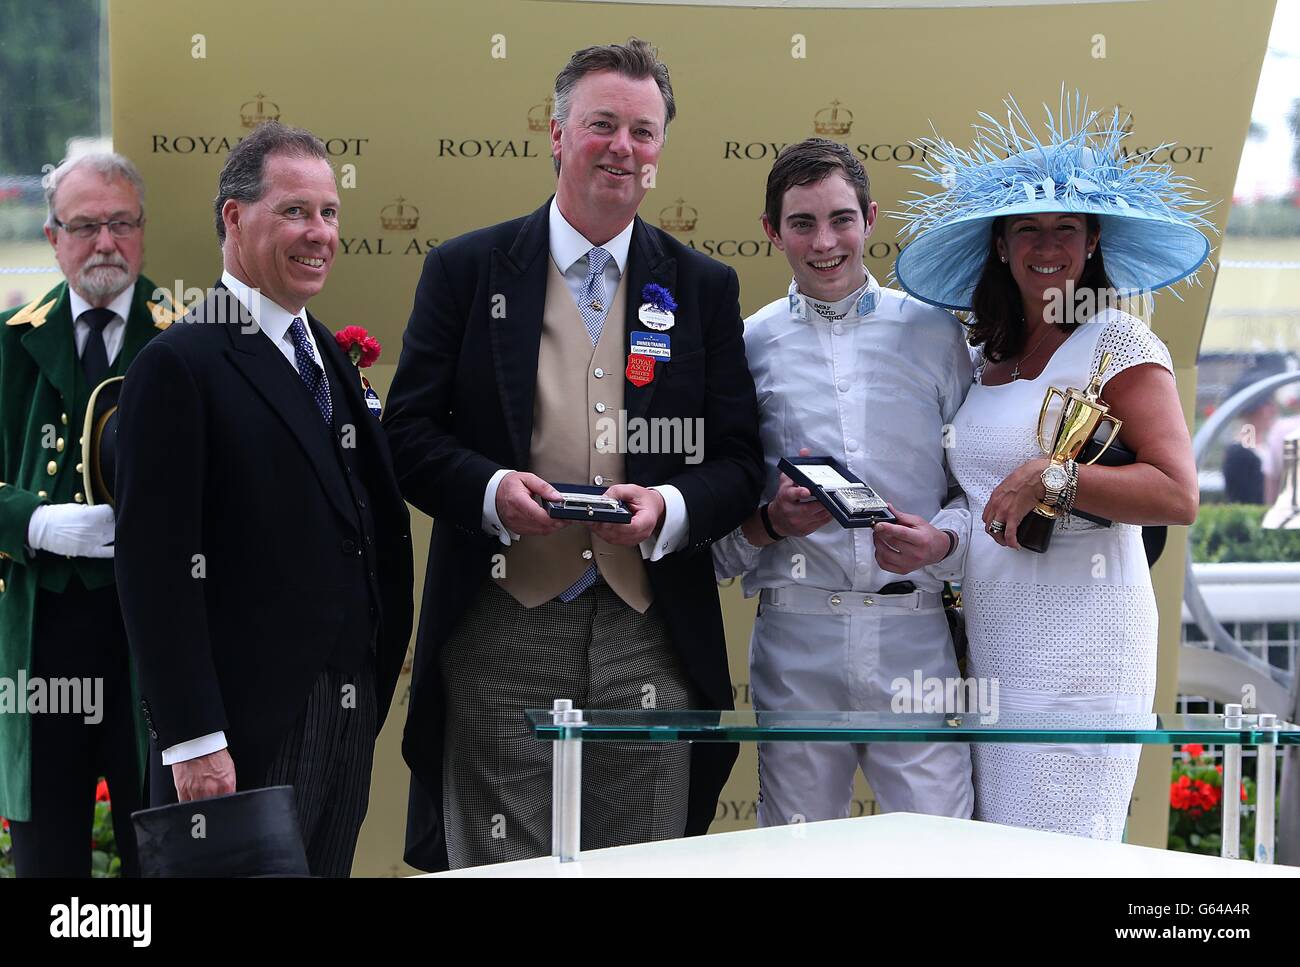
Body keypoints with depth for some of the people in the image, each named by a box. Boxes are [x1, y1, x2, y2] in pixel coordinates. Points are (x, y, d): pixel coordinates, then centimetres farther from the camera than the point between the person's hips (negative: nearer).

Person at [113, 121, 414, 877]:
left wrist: (372, 694, 12)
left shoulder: (329, 356, 16)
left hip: (347, 721, 8)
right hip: (242, 730, -8)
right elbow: (157, 565, -15)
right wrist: (193, 741, -19)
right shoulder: (181, 366, -10)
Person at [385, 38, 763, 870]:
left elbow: (740, 460, 10)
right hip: (503, 637, -2)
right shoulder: (467, 270, 7)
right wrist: (491, 489, -16)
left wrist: (670, 508, -12)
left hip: (650, 640, 2)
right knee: (498, 869, -1)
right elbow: (409, 433, 4)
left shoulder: (704, 288, 12)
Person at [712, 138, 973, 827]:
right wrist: (772, 520, -11)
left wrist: (942, 539, -11)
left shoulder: (933, 332, 9)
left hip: (916, 635, 0)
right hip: (795, 639, 0)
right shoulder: (750, 345, 7)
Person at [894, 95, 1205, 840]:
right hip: (992, 649, 7)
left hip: (1081, 652, -7)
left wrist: (1049, 478, -18)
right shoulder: (989, 354, 16)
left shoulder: (1121, 344, -4)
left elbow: (1178, 496, -14)